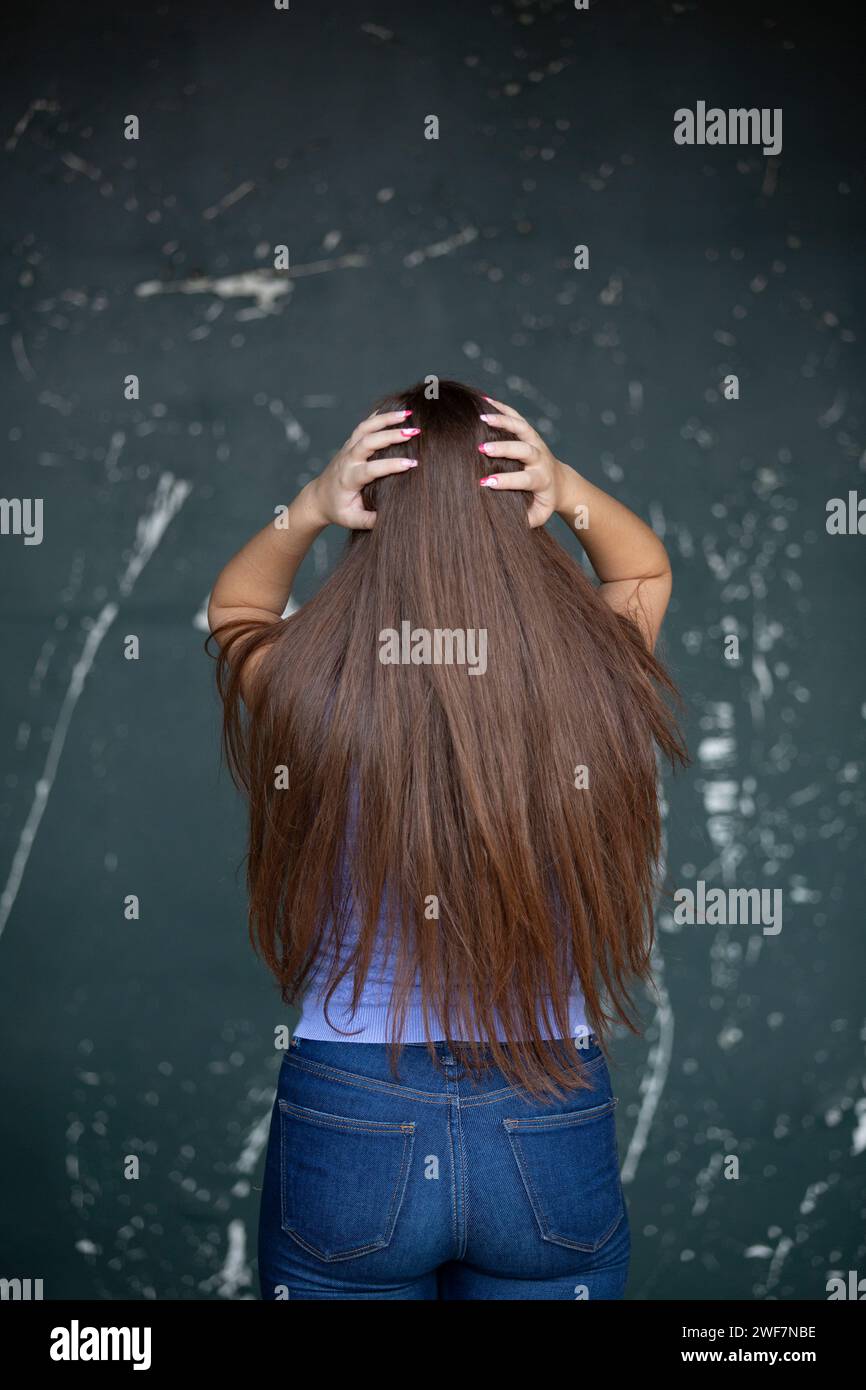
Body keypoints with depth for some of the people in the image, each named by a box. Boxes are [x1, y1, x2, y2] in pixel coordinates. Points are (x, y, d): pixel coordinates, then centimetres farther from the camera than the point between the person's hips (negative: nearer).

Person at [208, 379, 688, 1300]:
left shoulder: (308, 687, -16)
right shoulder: (597, 681, -13)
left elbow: (236, 608, 11)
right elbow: (647, 571, 13)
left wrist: (307, 509, -6)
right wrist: (571, 494, -5)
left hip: (345, 1121, -1)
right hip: (554, 1128, 1)